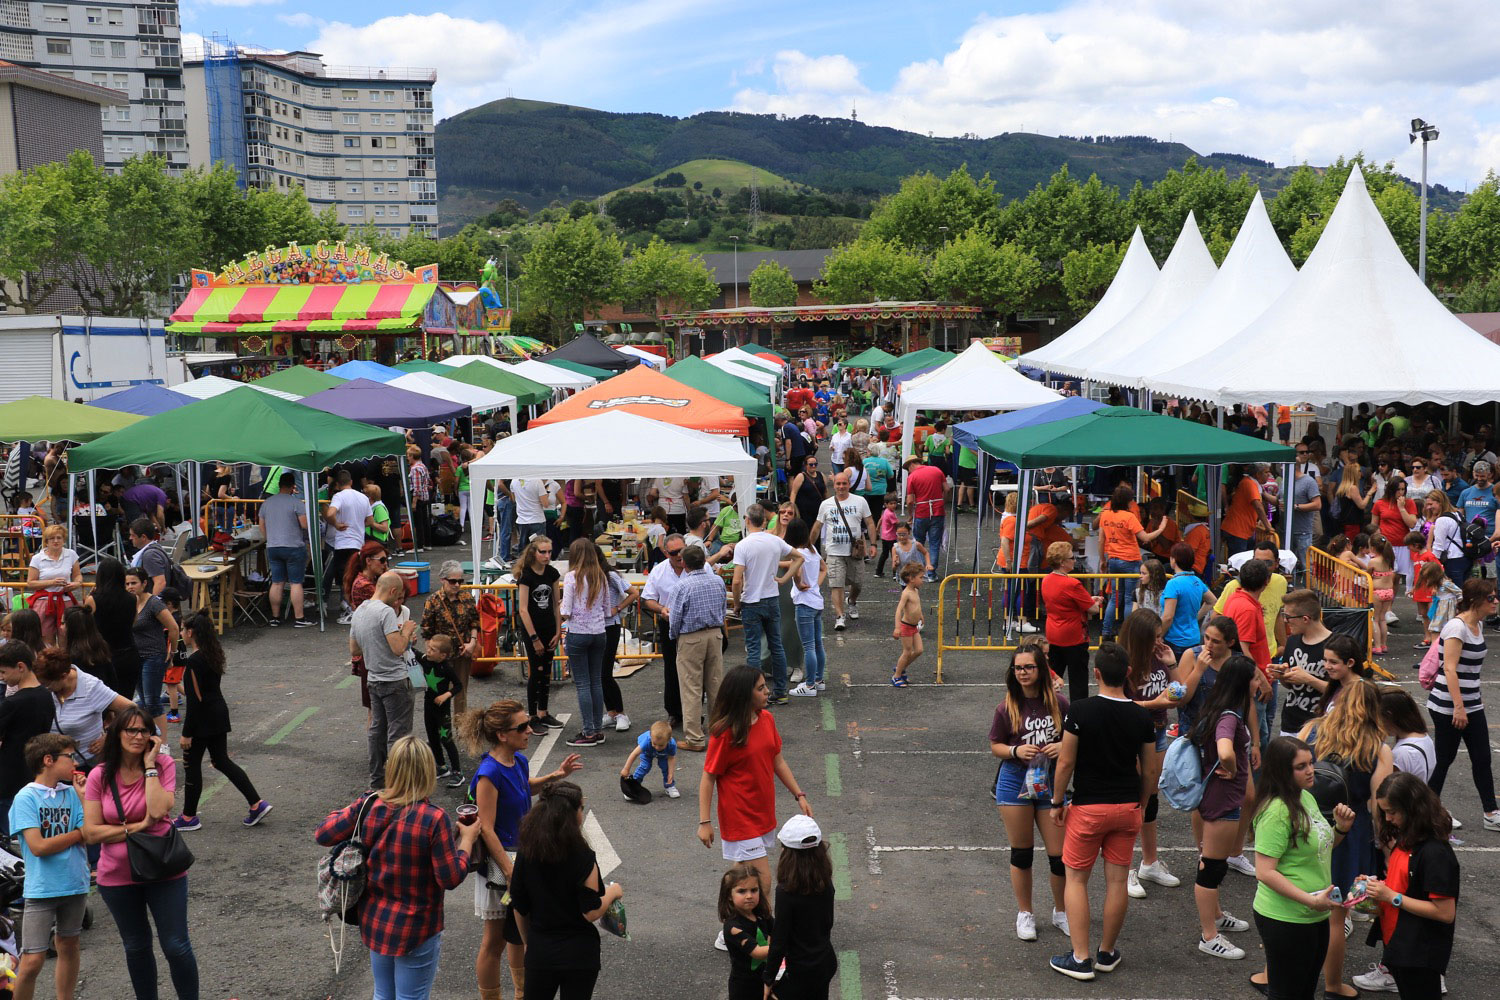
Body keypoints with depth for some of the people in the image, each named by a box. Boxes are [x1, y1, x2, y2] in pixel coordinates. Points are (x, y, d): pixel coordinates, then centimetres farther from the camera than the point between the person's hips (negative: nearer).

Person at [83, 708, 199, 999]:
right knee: (136, 948, 19)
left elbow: (158, 811, -25)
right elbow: (91, 832, -9)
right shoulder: (100, 776, -7)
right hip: (118, 876, 2)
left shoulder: (163, 765, -10)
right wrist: (137, 827, -19)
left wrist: (150, 765, -20)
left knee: (177, 947, 3)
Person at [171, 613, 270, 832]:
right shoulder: (213, 654, 7)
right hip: (219, 714, 9)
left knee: (192, 764, 6)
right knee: (222, 761, 14)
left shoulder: (194, 661, -20)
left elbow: (196, 700, -20)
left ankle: (189, 817, 17)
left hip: (203, 720, -9)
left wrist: (187, 733, -16)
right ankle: (257, 803, 9)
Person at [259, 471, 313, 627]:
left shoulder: (267, 503, 8)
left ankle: (275, 617, 15)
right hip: (294, 547, -5)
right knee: (296, 583, -2)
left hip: (272, 548, 5)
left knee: (277, 583, 10)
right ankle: (299, 618, -2)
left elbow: (262, 527, 15)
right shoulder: (296, 502, -11)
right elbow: (305, 525, -14)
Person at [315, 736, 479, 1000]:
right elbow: (450, 879, -19)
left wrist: (348, 811, 12)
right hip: (416, 932, -5)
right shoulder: (433, 819, -24)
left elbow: (322, 835, -4)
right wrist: (467, 840, -4)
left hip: (374, 922, 5)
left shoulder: (368, 805, -12)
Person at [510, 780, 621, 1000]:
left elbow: (519, 907, 3)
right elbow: (591, 912, -16)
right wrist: (612, 892, 2)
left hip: (539, 951, 3)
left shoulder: (526, 854, -5)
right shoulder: (583, 858, -18)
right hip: (579, 953, -3)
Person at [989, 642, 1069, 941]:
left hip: (1051, 783, 1)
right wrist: (1016, 750, -17)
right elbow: (995, 746, 2)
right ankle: (1025, 914, 28)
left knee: (1059, 855, 4)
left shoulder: (1058, 703, -4)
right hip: (1015, 782, -1)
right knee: (1021, 852, 9)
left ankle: (1061, 912, 28)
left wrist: (1063, 746, -13)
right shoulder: (1007, 708, -6)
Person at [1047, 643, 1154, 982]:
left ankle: (1080, 959, 7)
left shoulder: (1080, 711, -16)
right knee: (1118, 880, 11)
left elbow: (1065, 763, -13)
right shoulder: (1142, 717, -4)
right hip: (1127, 807, 4)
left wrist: (1057, 803, 0)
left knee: (1076, 878, 7)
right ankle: (1107, 953, 24)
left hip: (1089, 807, -4)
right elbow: (1149, 771, 5)